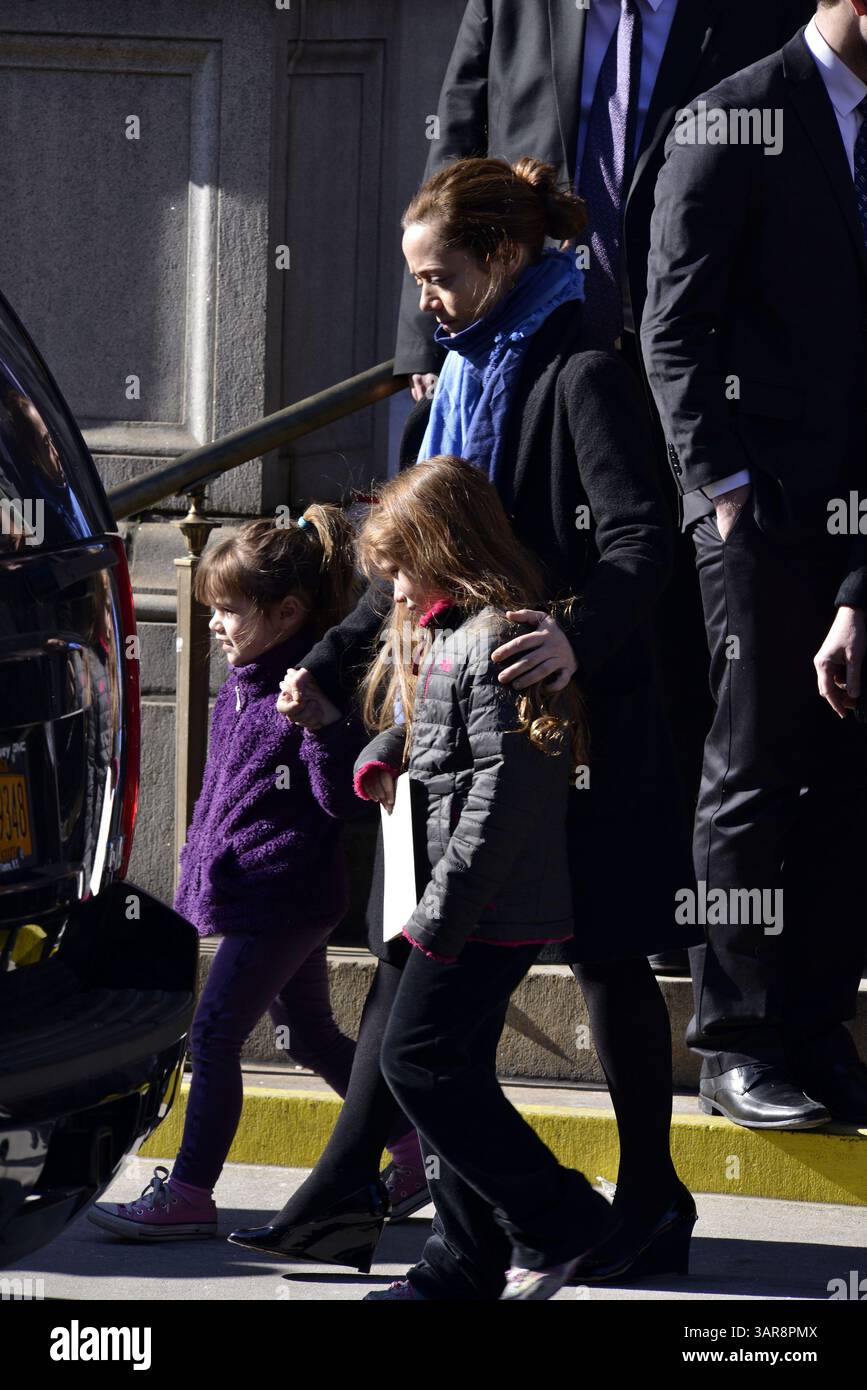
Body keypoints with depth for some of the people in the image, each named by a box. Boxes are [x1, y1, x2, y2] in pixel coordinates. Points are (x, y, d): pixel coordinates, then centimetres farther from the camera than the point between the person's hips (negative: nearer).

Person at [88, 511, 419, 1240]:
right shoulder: (241, 687, 12)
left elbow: (343, 799, -20)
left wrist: (321, 727, -33)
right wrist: (197, 867, 21)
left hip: (283, 898, -10)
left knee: (215, 1032, -9)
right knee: (312, 1036, 17)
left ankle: (188, 1193, -4)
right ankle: (415, 1145, 27)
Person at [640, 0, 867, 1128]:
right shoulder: (733, 120, -3)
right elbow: (675, 328, -5)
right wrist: (724, 483, -13)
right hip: (762, 503, -5)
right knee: (758, 772, -3)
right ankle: (739, 1047, 3)